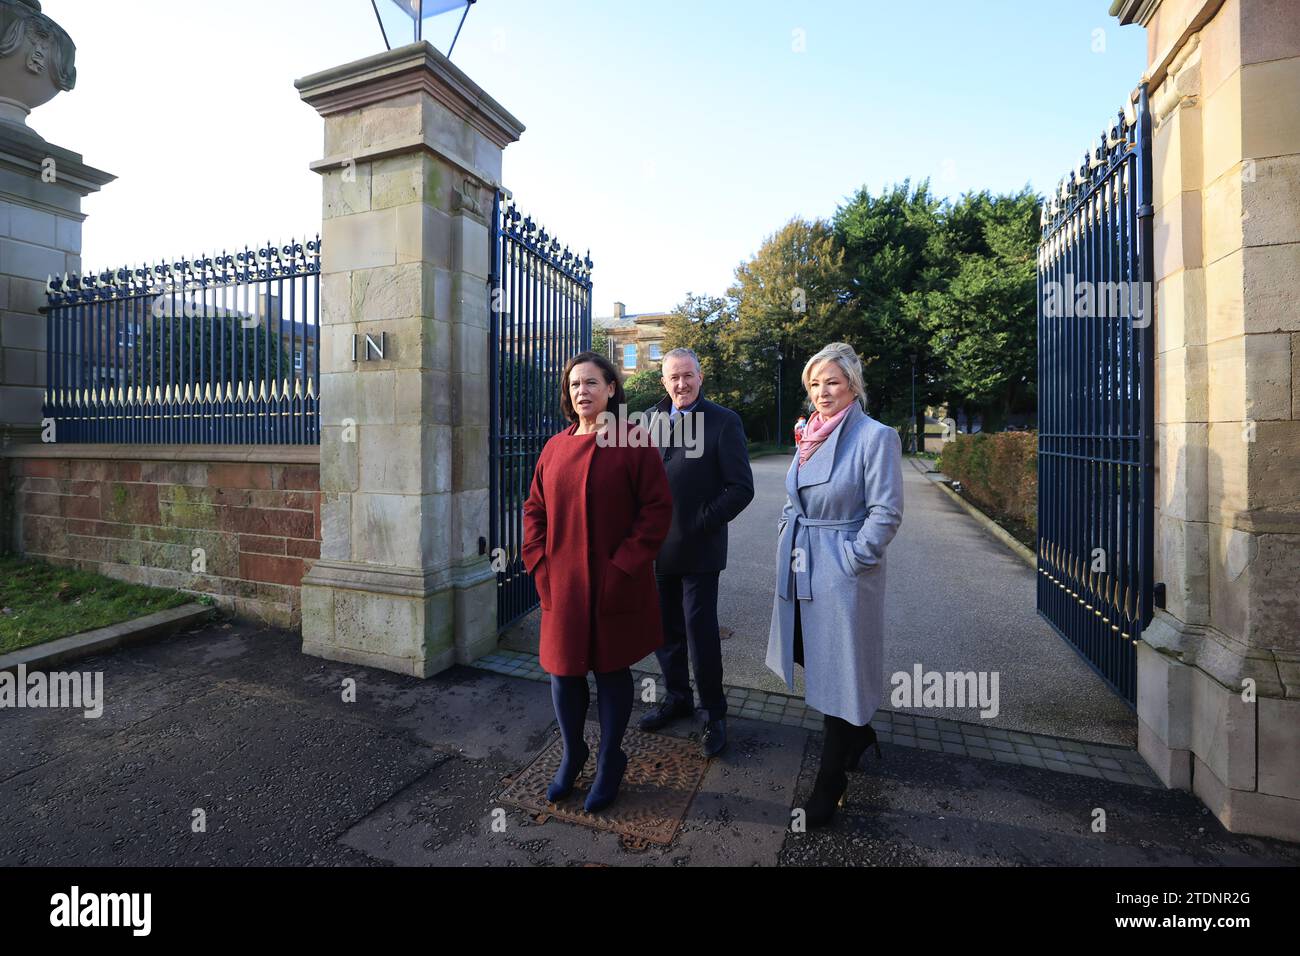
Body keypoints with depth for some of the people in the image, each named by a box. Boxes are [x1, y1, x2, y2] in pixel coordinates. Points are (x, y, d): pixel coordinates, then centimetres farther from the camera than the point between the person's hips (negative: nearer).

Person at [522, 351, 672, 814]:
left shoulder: (634, 441, -8)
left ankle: (610, 761, 34)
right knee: (563, 670, 14)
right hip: (562, 585, 4)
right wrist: (539, 564, 0)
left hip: (614, 586, -4)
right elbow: (535, 510, 11)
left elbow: (658, 508, -11)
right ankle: (572, 754, 40)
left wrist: (623, 567, -16)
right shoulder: (555, 447, 7)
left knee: (612, 671, 12)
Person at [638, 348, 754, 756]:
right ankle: (677, 696, 38)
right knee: (665, 629, 16)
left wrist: (700, 524, -13)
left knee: (701, 633, 4)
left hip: (697, 549, -5)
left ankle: (714, 714, 25)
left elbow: (742, 488, -10)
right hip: (656, 546, 5)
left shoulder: (724, 421, -7)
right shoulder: (651, 418, 8)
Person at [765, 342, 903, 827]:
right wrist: (787, 540, 8)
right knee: (811, 658, 18)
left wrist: (850, 560, -14)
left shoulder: (876, 436, -12)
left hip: (843, 573, -7)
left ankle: (830, 783, 25)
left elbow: (886, 512, -14)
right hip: (801, 569, 7)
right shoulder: (810, 435, 10)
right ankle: (858, 733, 46)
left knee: (838, 671, 5)